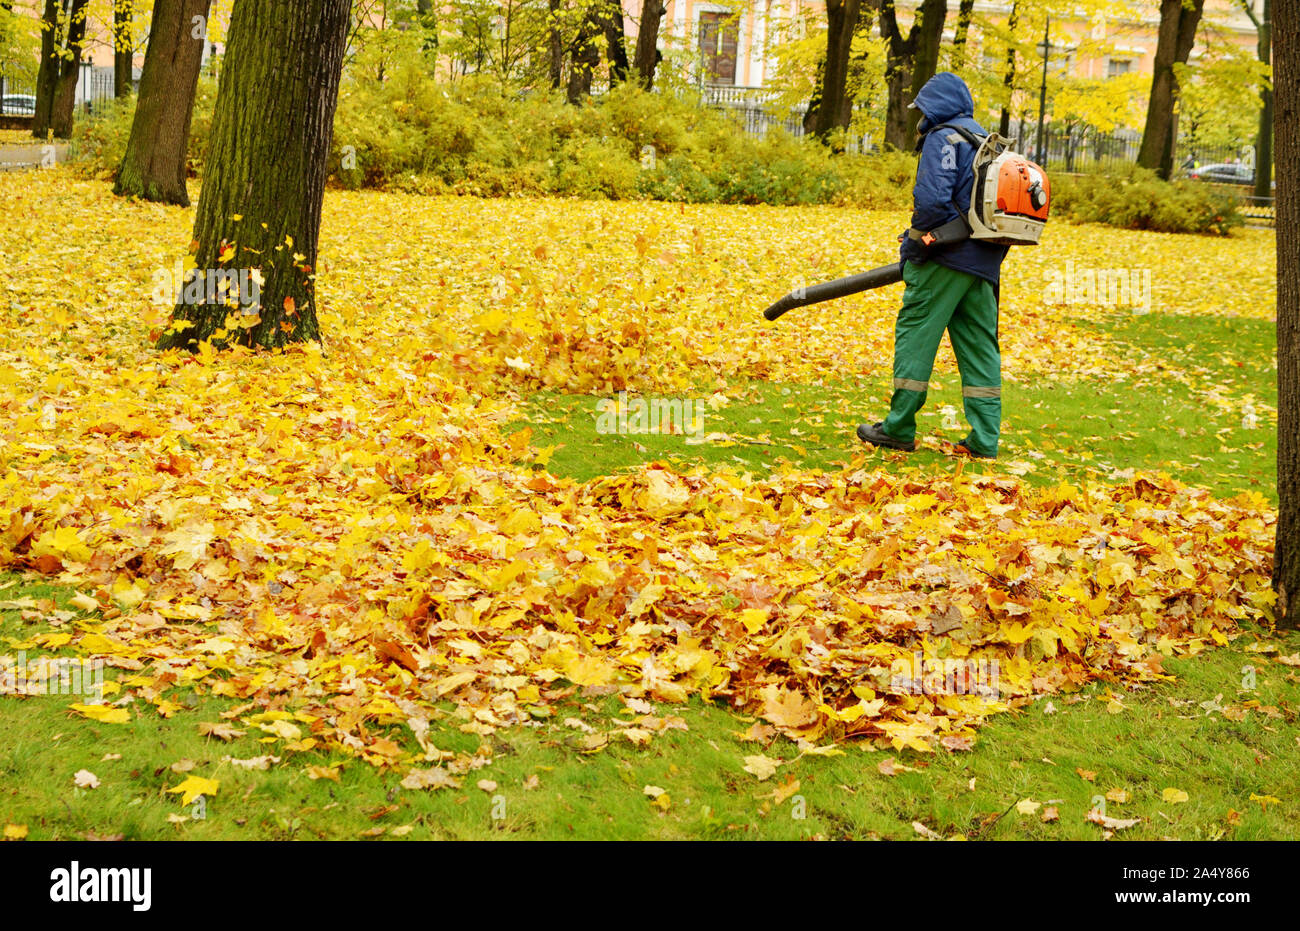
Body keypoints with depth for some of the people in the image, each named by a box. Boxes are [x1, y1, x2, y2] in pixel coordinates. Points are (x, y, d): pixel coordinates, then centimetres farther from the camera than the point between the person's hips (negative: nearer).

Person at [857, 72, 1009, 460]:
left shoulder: (943, 139, -7)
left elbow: (932, 199, -20)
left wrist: (914, 244, -8)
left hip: (946, 257, -8)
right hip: (984, 264, 8)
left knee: (915, 335, -1)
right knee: (979, 345, 7)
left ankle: (899, 428, 1)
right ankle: (984, 440, 4)